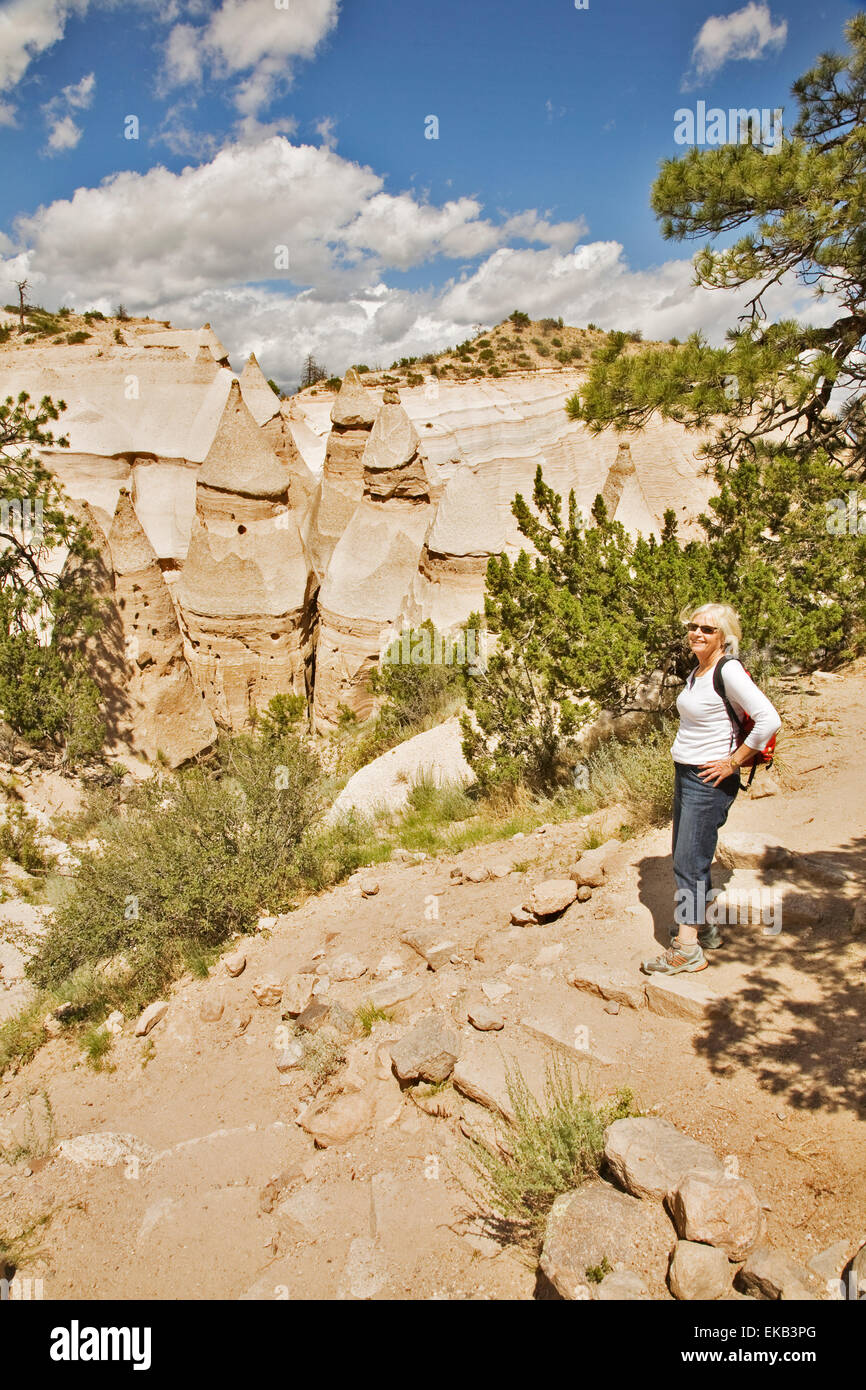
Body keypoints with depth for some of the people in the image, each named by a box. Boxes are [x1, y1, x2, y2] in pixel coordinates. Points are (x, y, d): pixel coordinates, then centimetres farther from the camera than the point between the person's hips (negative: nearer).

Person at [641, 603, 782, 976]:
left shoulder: (728, 671, -17)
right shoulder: (697, 671, 10)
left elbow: (769, 720, -24)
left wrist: (733, 762, -18)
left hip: (709, 780, -9)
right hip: (684, 775, 9)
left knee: (689, 863, -6)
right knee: (686, 859, 15)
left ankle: (687, 949, 2)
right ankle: (703, 929, 29)